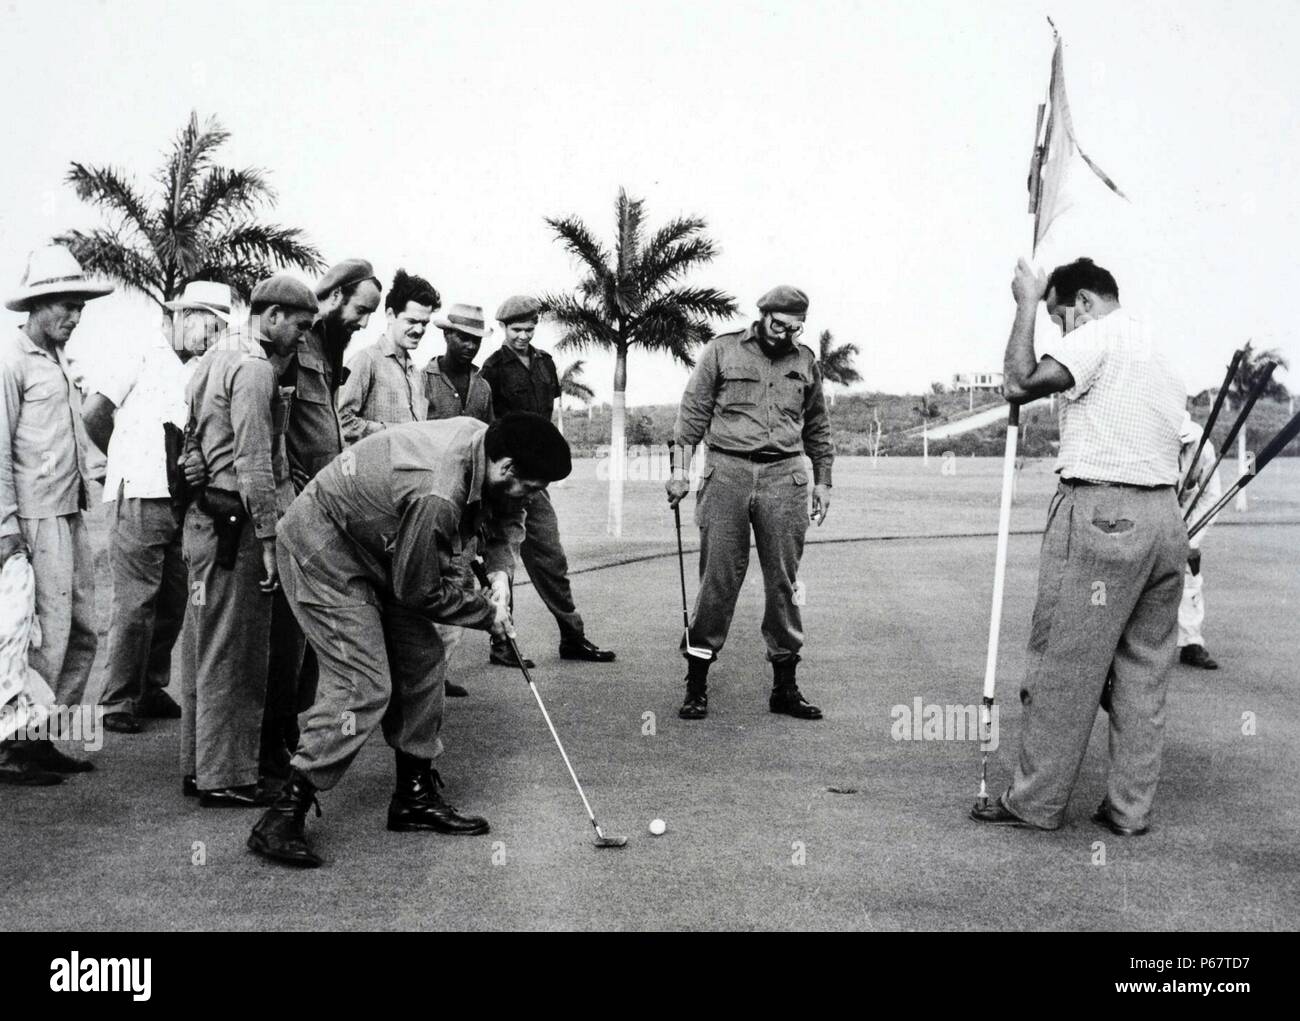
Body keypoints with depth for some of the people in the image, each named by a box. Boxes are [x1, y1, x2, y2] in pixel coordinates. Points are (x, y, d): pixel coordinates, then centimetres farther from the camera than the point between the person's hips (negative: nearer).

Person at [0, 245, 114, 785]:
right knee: (48, 637, -6)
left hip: (70, 515, 9)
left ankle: (45, 740, 22)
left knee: (82, 634, 12)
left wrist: (82, 499, 11)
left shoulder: (57, 358, 16)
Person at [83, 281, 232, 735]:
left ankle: (151, 689, 23)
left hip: (184, 502, 6)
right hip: (139, 495, -6)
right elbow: (93, 412, -3)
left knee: (173, 602, 10)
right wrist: (127, 459, 8)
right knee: (135, 602, -5)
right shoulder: (141, 358, -1)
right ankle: (117, 701, 4)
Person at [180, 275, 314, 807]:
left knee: (205, 647, 16)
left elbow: (194, 439, 17)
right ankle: (225, 778, 5)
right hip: (235, 523, -10)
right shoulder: (253, 369, -15)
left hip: (204, 517, 10)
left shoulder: (216, 355, 16)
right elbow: (254, 464, -20)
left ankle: (198, 766, 26)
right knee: (232, 654, -3)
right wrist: (268, 539, -18)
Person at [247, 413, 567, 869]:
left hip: (377, 548, 10)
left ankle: (415, 796, 18)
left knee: (421, 658, 7)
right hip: (323, 553, -10)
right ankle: (281, 820, -9)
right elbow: (420, 591, -22)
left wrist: (499, 571, -4)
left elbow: (505, 515, 12)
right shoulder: (436, 496, -36)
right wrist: (487, 614, -8)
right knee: (362, 685, -15)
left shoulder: (481, 439, -10)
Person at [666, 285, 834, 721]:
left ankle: (785, 686, 10)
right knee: (718, 579, -5)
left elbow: (817, 426, 22)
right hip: (727, 471, -3)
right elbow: (693, 410, 4)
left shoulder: (805, 361, 14)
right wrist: (681, 468, -2)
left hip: (785, 477, 3)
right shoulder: (722, 350, 5)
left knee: (784, 582, 3)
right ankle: (696, 683, 3)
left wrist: (823, 481, 17)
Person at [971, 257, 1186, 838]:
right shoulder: (1160, 351, 22)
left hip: (1100, 513, -9)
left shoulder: (1098, 336, -6)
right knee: (1145, 670, 9)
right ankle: (1130, 809, 14)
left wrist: (1026, 305, -6)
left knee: (1064, 667, -2)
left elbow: (1020, 384, -16)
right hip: (1165, 517, 9)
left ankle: (1037, 802, 4)